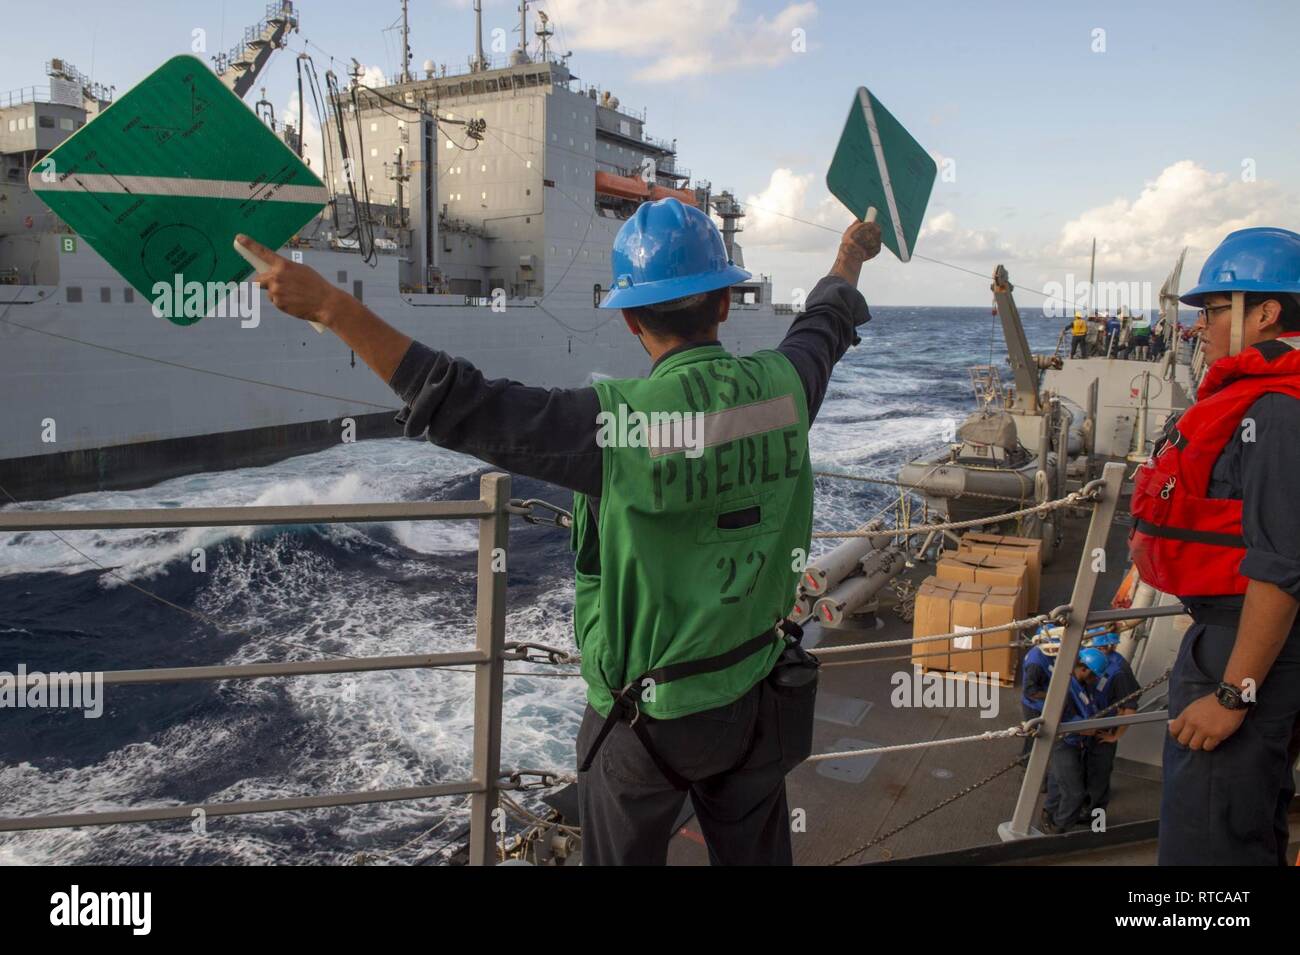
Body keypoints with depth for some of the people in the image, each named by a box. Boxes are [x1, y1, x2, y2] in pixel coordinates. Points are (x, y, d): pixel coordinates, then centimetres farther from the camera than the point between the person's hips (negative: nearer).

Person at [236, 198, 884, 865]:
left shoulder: (619, 423, -27)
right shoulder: (781, 386, -10)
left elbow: (467, 408, -28)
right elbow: (826, 322, 13)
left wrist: (331, 307, -24)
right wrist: (849, 259, 35)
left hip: (646, 714, -4)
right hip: (757, 697, 5)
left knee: (624, 855, 20)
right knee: (755, 852, 24)